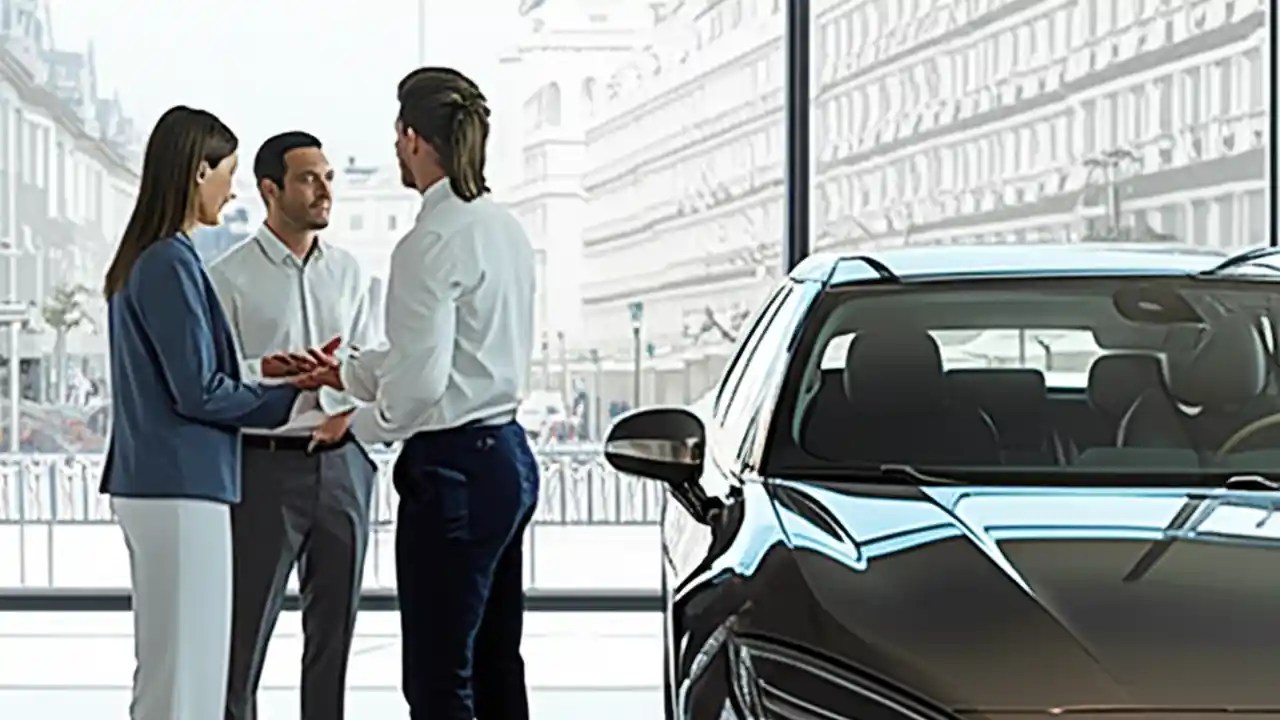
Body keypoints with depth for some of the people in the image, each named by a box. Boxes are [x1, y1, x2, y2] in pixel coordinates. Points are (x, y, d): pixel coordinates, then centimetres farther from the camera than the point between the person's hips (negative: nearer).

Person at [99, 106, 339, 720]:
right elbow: (200, 393, -17)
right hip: (180, 490, -10)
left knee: (163, 668, 15)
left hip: (149, 484, 10)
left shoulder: (140, 261, 13)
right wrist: (291, 393, -6)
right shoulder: (172, 264, -15)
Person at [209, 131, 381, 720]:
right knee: (245, 626, 0)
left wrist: (353, 412, -7)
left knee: (334, 624, 11)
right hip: (268, 465, -5)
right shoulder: (231, 277, -4)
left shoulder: (347, 271, 10)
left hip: (342, 463, 5)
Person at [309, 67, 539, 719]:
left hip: (452, 468, -10)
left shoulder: (432, 243, -18)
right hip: (509, 452, 10)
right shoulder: (505, 229, 11)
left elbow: (422, 379, -22)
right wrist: (347, 373, 19)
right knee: (496, 665, 16)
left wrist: (360, 423, -3)